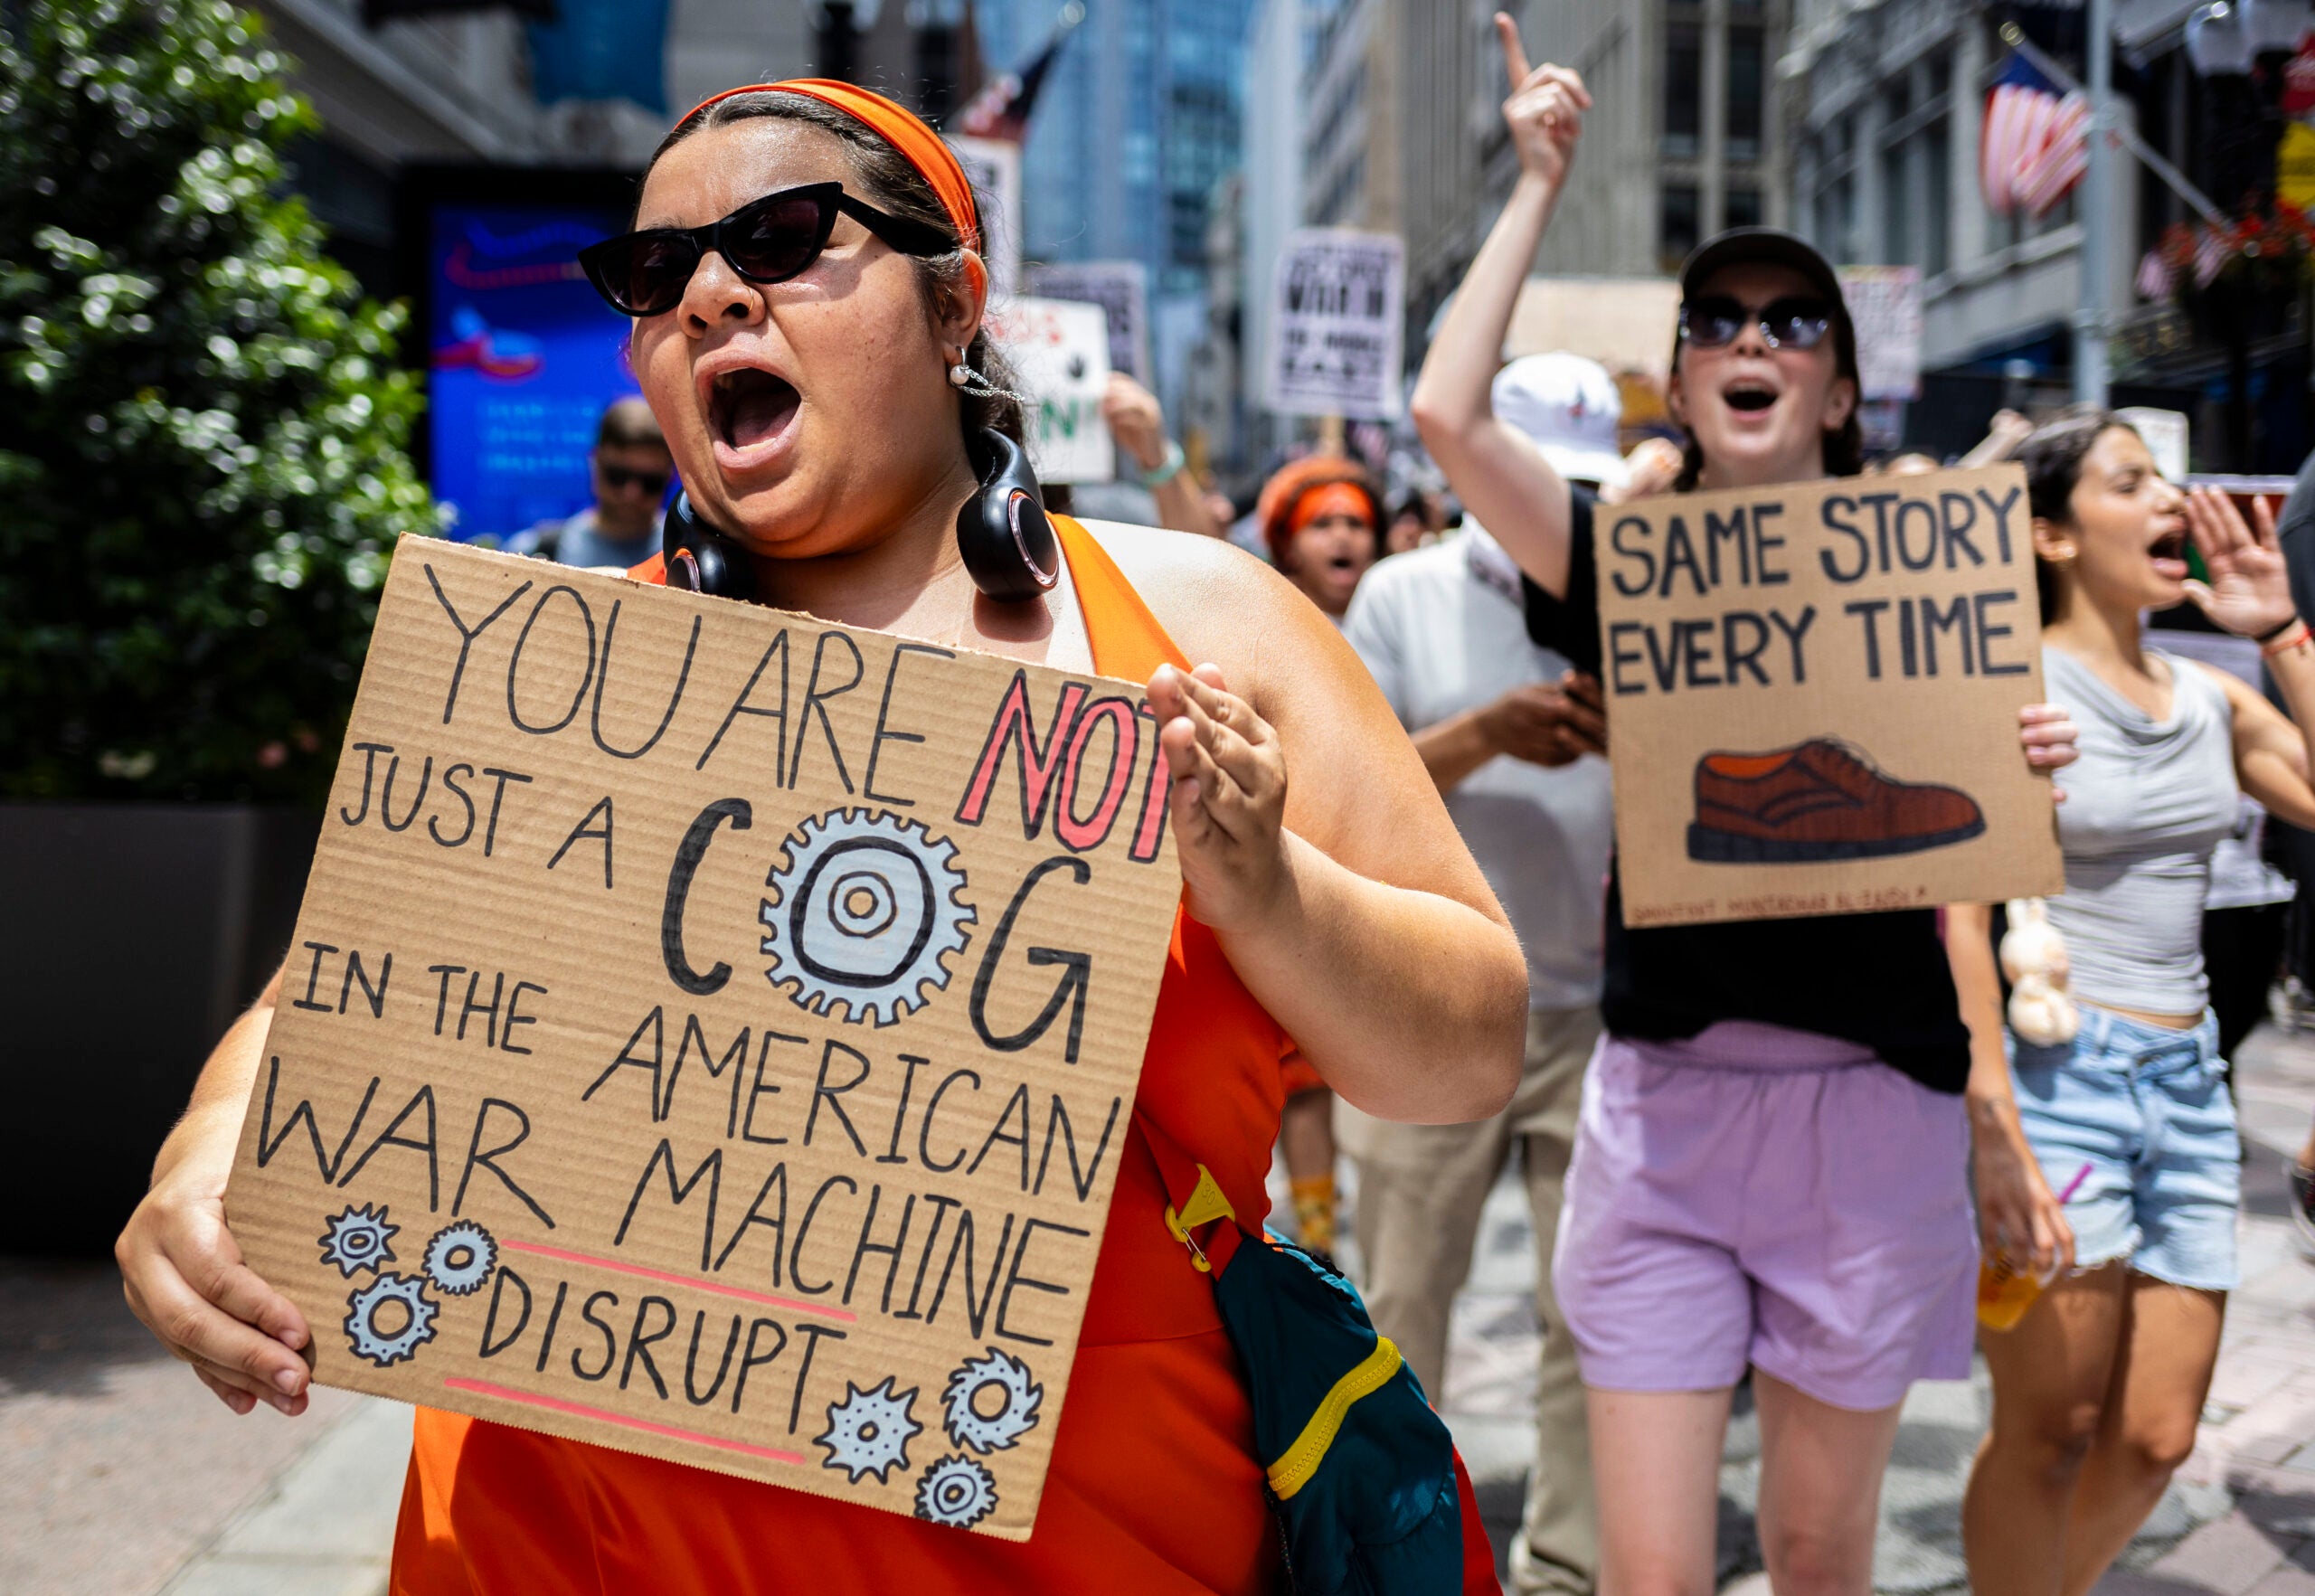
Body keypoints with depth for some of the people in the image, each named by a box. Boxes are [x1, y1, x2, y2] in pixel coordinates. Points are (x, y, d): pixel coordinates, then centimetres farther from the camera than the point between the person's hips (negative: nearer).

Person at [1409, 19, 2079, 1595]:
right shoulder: (1629, 567, 3)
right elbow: (1448, 411, -12)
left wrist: (2026, 768, -12)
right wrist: (1540, 180, -3)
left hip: (1868, 1108, 1)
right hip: (1664, 1105, 0)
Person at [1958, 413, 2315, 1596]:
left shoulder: (2212, 699, 11)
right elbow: (1963, 923, -12)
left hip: (2188, 1084, 6)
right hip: (2059, 1071, -6)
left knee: (2155, 1439, 8)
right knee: (2050, 1434, -1)